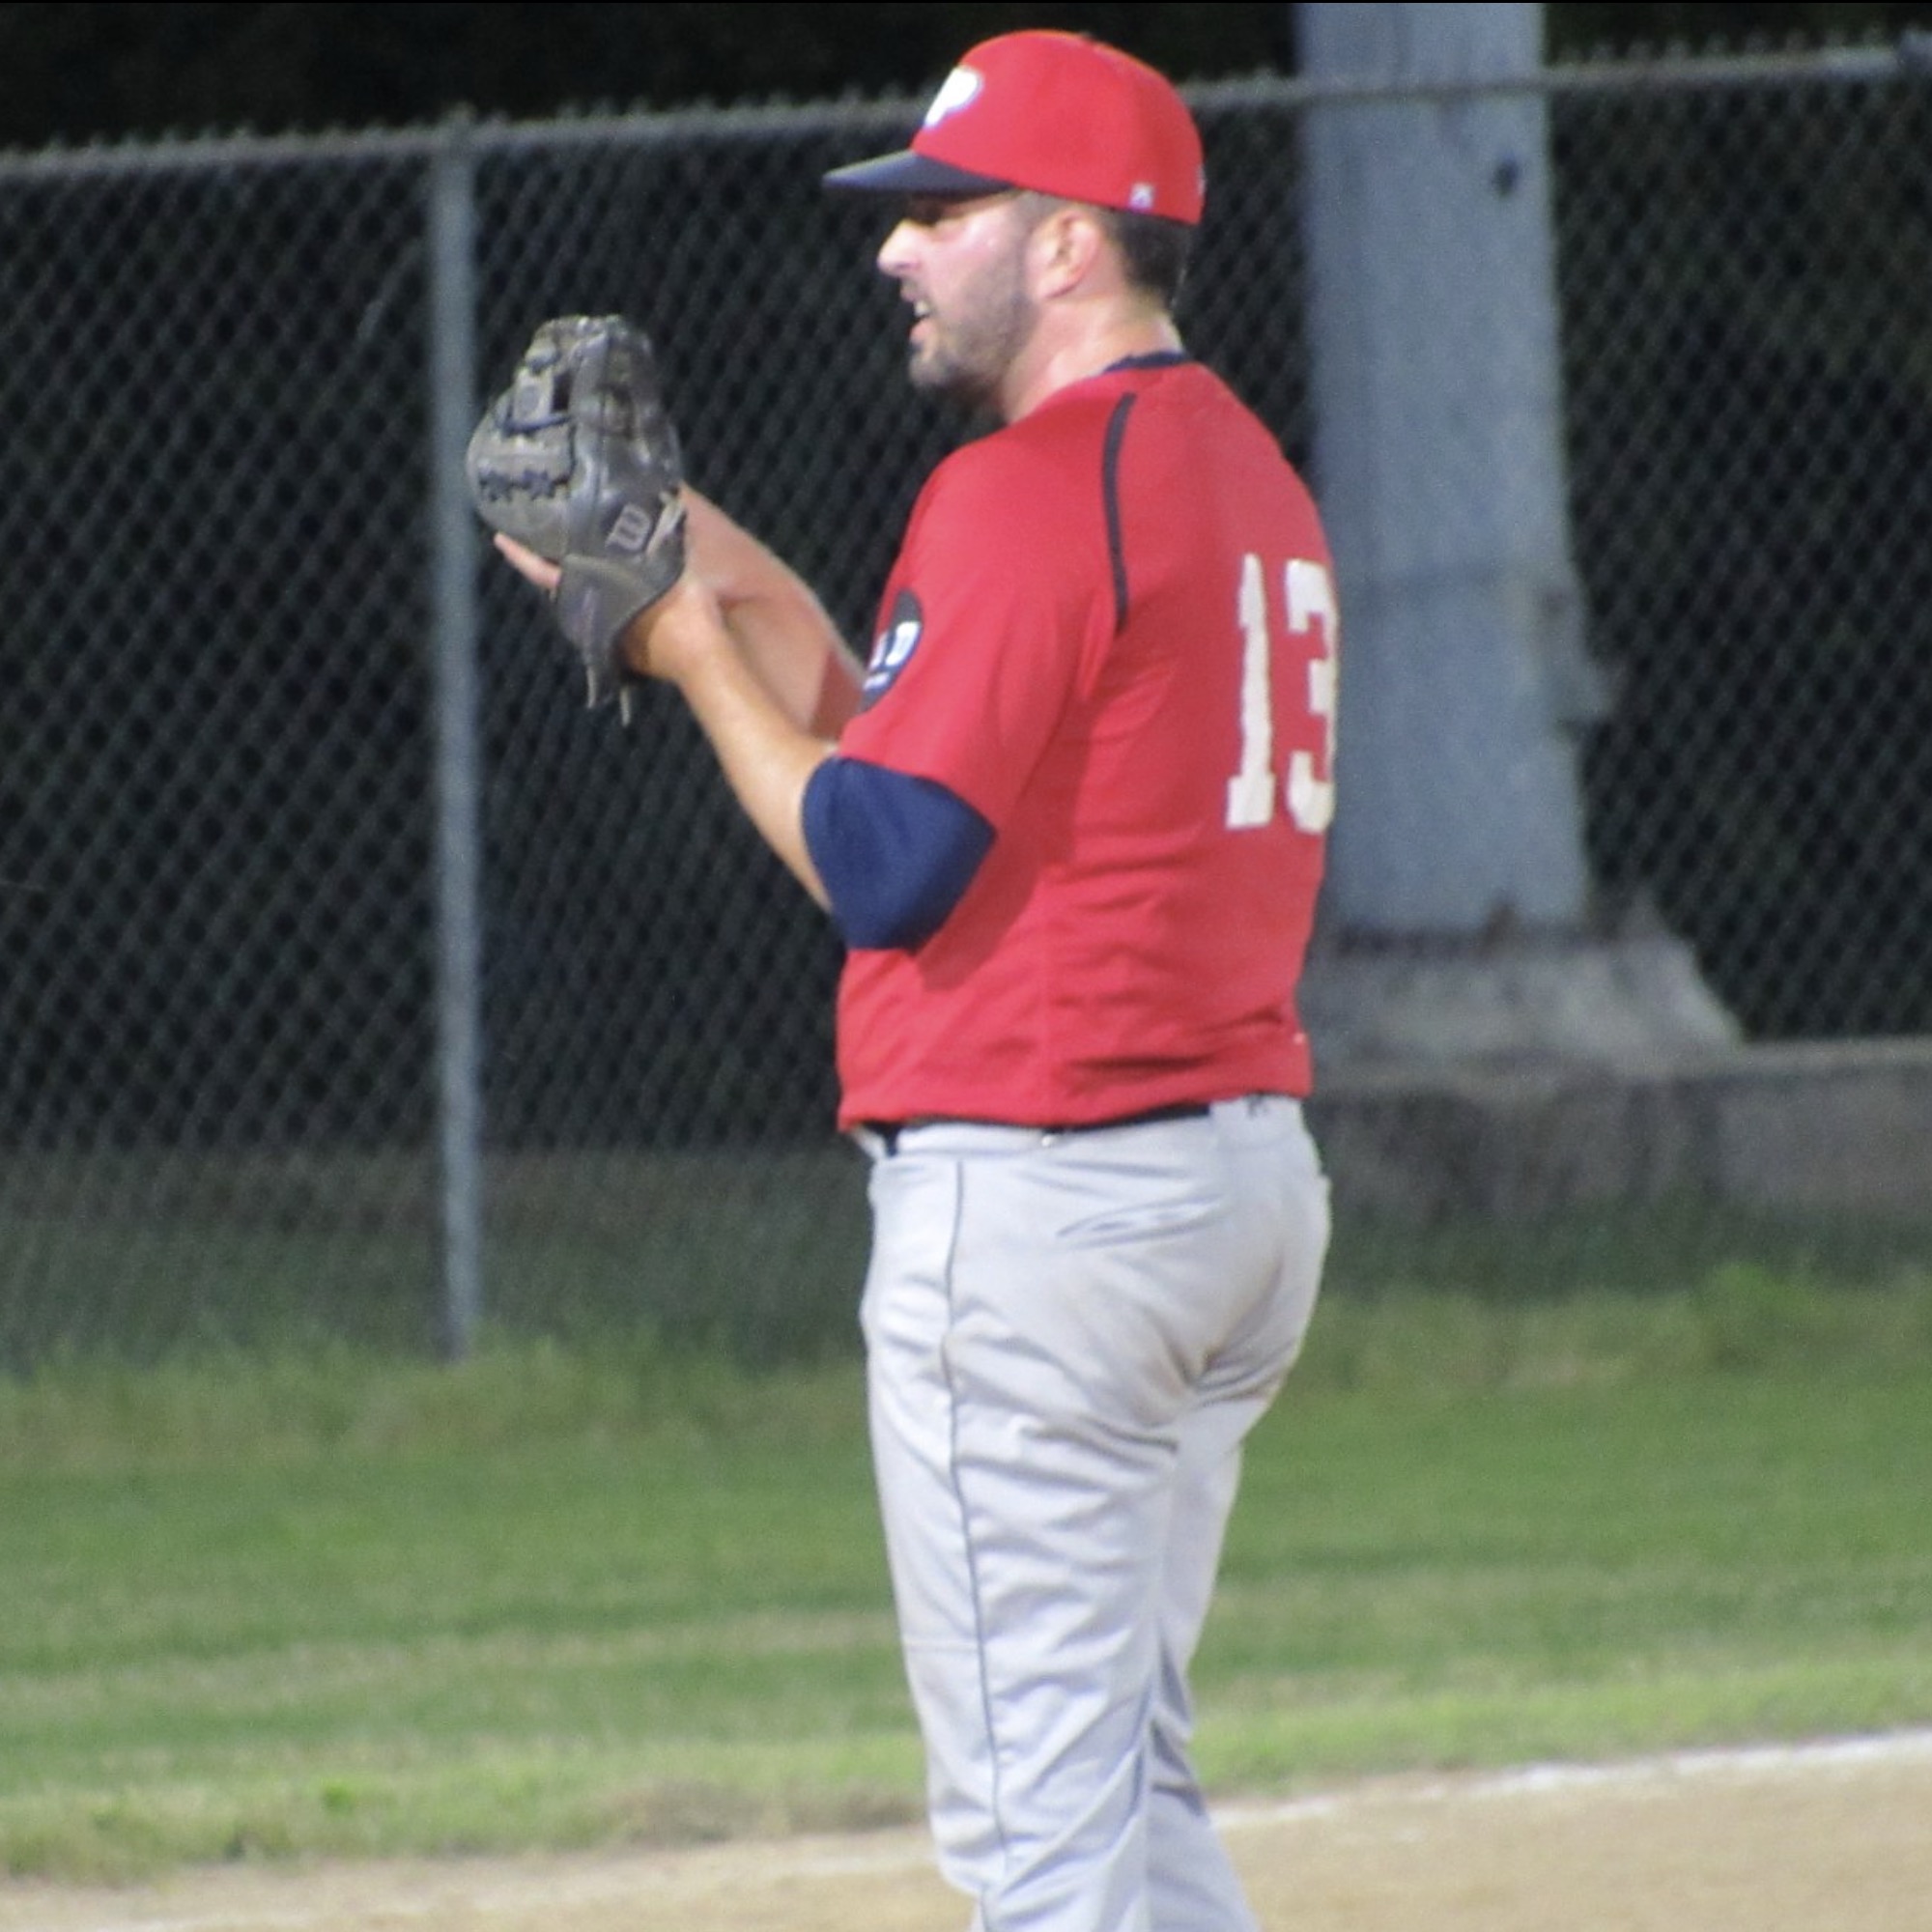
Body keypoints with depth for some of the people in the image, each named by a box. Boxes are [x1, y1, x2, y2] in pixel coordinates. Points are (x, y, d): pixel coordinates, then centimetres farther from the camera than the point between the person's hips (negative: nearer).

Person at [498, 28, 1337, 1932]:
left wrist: (702, 656, -6)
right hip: (1250, 1171, 10)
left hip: (1034, 1190, -10)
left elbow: (882, 864, -18)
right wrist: (753, 595, 15)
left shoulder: (1031, 492, -15)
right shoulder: (1245, 474, 16)